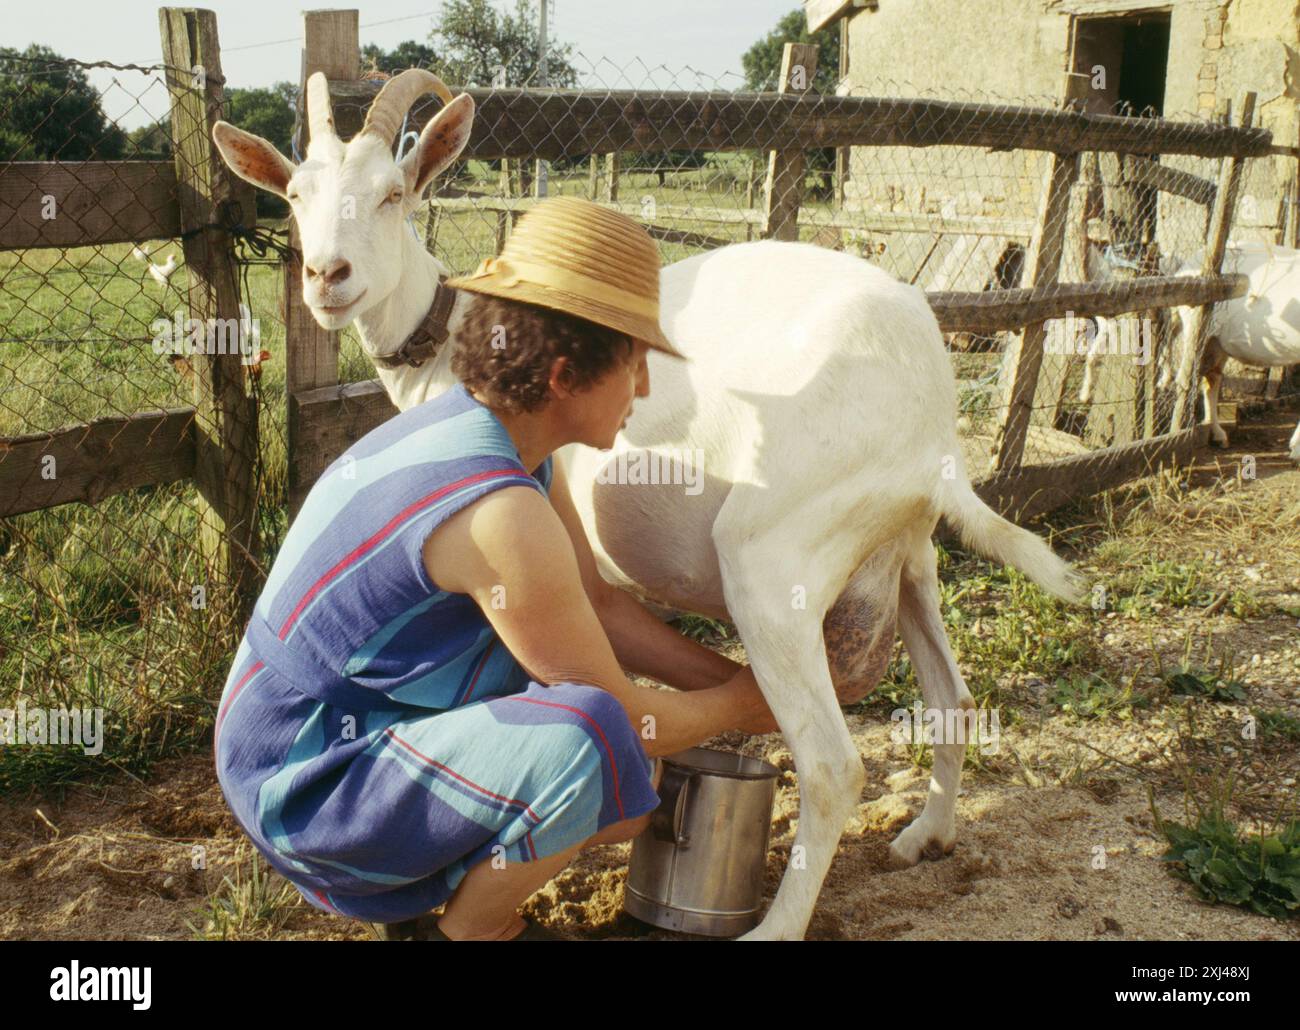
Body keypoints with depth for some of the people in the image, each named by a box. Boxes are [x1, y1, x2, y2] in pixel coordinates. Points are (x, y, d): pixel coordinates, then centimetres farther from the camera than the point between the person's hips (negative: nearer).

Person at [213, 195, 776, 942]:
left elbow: (602, 606, 8)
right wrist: (735, 706, -1)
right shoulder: (497, 510, -29)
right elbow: (621, 717, -19)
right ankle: (468, 930, -4)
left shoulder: (515, 443, -1)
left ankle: (421, 890, 15)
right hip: (307, 787, -9)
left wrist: (737, 677, 7)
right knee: (591, 741, -30)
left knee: (631, 793, 8)